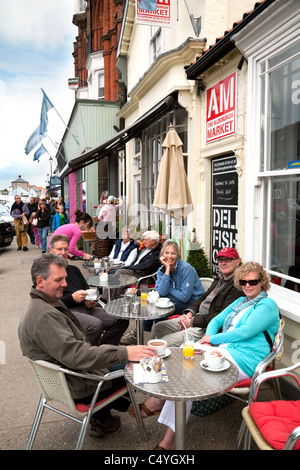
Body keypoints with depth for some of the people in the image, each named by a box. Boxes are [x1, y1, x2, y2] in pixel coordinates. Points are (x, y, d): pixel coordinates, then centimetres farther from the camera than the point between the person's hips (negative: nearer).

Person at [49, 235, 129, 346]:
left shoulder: (74, 270, 26)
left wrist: (90, 301, 6)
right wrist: (72, 298, -16)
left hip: (85, 308, 7)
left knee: (121, 320, -12)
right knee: (96, 325, -35)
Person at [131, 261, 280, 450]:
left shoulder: (267, 305, -3)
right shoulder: (241, 301, 22)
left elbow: (245, 332, -14)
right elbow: (216, 320, 17)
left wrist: (213, 339, -8)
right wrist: (207, 339, -4)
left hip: (244, 361, -7)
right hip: (224, 351, 8)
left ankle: (159, 400, -6)